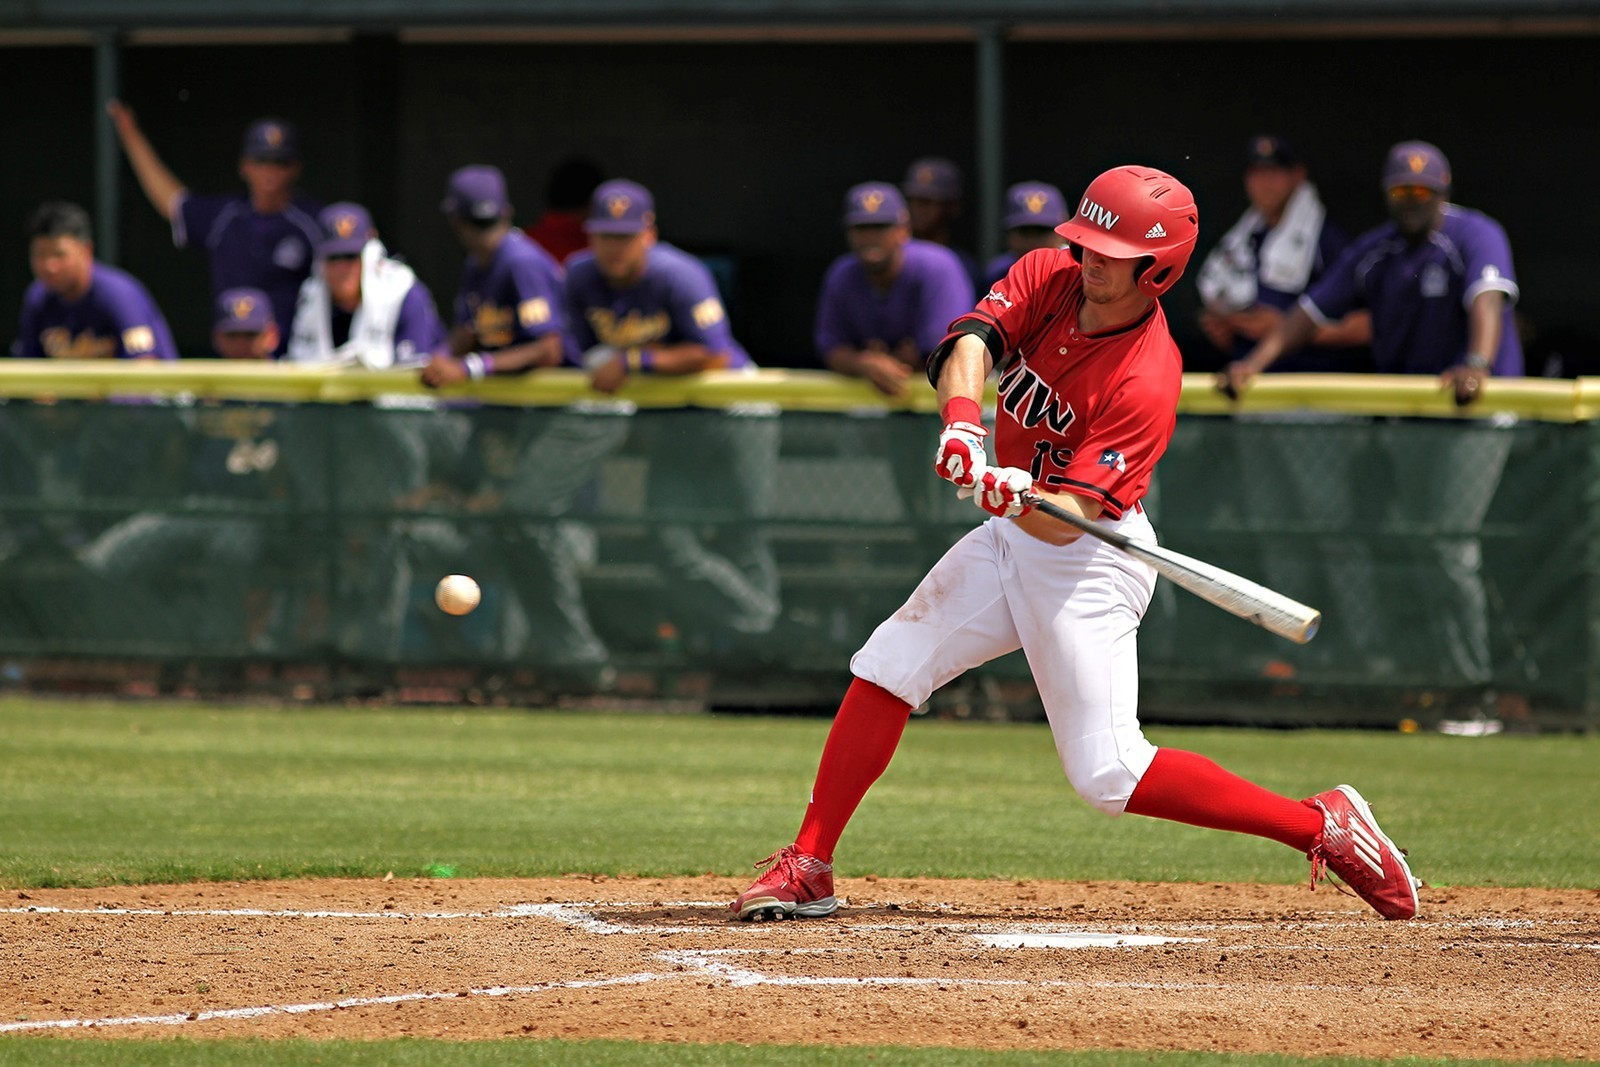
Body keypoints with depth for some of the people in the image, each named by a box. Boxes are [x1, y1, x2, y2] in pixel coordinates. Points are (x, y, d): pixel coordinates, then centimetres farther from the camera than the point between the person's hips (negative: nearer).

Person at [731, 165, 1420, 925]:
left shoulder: (1146, 382, -27)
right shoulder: (1048, 277, -6)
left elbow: (1064, 519, -31)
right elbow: (970, 342, -22)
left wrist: (1021, 498, -53)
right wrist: (962, 422, -41)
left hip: (1089, 559, -7)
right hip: (1011, 536, 7)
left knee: (1108, 774, -12)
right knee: (885, 670, 0)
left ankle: (1324, 826, -4)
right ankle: (808, 868, 8)